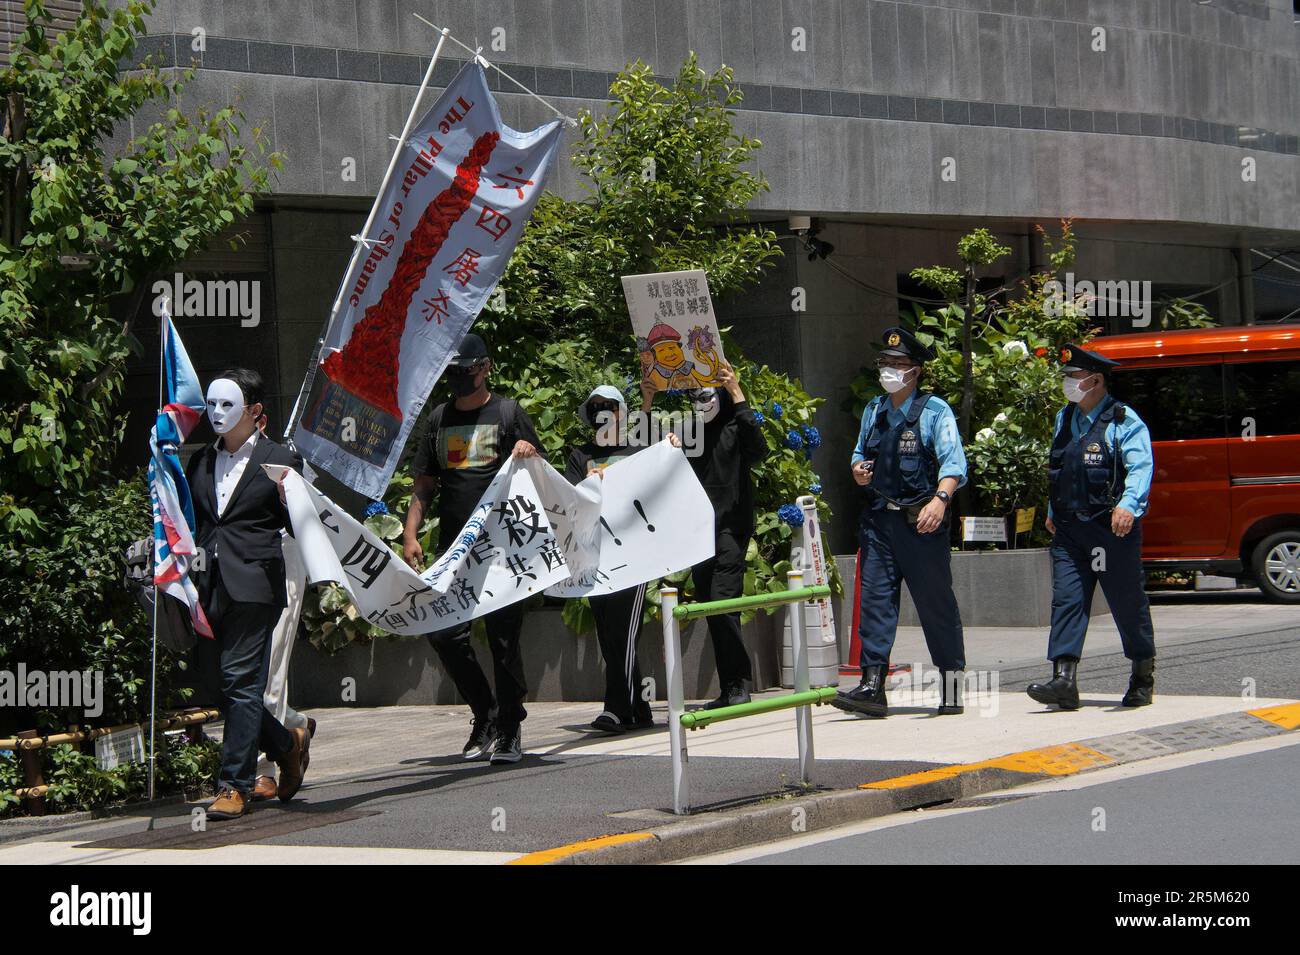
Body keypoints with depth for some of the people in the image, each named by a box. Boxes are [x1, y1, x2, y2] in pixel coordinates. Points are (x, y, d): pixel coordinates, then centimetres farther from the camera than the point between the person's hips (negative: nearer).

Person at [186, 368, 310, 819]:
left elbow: (298, 528, 3)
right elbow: (187, 520, 20)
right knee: (214, 682, 6)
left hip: (253, 584, -6)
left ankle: (235, 785, -3)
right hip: (208, 587, 6)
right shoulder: (200, 462, 18)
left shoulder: (280, 461, 3)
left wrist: (288, 499, -16)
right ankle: (288, 744, 26)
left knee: (241, 682, -8)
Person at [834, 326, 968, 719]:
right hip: (879, 520, 5)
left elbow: (953, 463, -13)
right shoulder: (874, 410, 15)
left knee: (936, 602, 2)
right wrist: (857, 469, 3)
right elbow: (860, 452, 28)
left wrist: (940, 498, -30)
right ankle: (872, 685, -6)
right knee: (875, 598, -3)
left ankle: (951, 684, 12)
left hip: (920, 523, -5)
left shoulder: (934, 410, -4)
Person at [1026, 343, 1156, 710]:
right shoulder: (1064, 419, 15)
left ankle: (1143, 677, 20)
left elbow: (1140, 467, -18)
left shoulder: (1124, 421, -7)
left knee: (1128, 603, 4)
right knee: (1066, 599, -6)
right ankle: (1064, 680, -12)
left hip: (1112, 529, -6)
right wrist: (1052, 512, 25)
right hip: (1069, 529, 6)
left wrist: (1128, 505, -33)